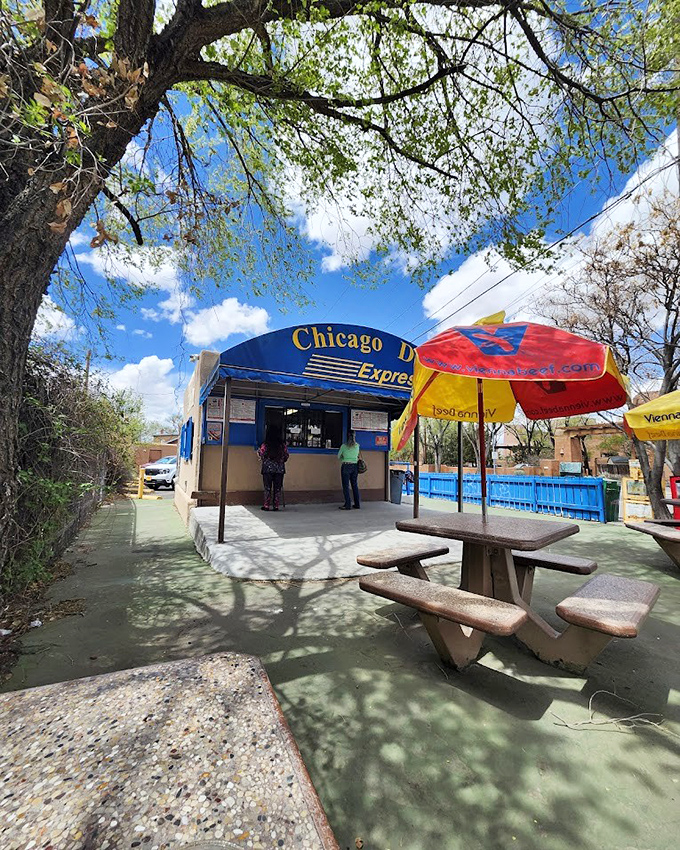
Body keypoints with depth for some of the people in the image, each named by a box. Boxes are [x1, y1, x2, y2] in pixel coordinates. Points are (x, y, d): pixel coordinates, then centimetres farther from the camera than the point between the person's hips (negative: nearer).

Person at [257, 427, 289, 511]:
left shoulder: (264, 445, -7)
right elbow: (286, 457, 3)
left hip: (267, 469, -1)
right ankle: (276, 506, 10)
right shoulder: (283, 445, -1)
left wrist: (259, 451, 17)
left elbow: (262, 457, -2)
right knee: (277, 488, 7)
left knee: (267, 488, 7)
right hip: (280, 469, 2)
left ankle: (266, 506, 9)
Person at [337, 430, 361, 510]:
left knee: (346, 485, 1)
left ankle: (347, 505, 1)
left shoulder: (344, 446, -5)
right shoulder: (357, 446, 4)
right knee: (355, 485, 13)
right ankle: (357, 504, 18)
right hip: (355, 466, 4)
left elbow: (339, 456, 6)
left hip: (346, 466, -4)